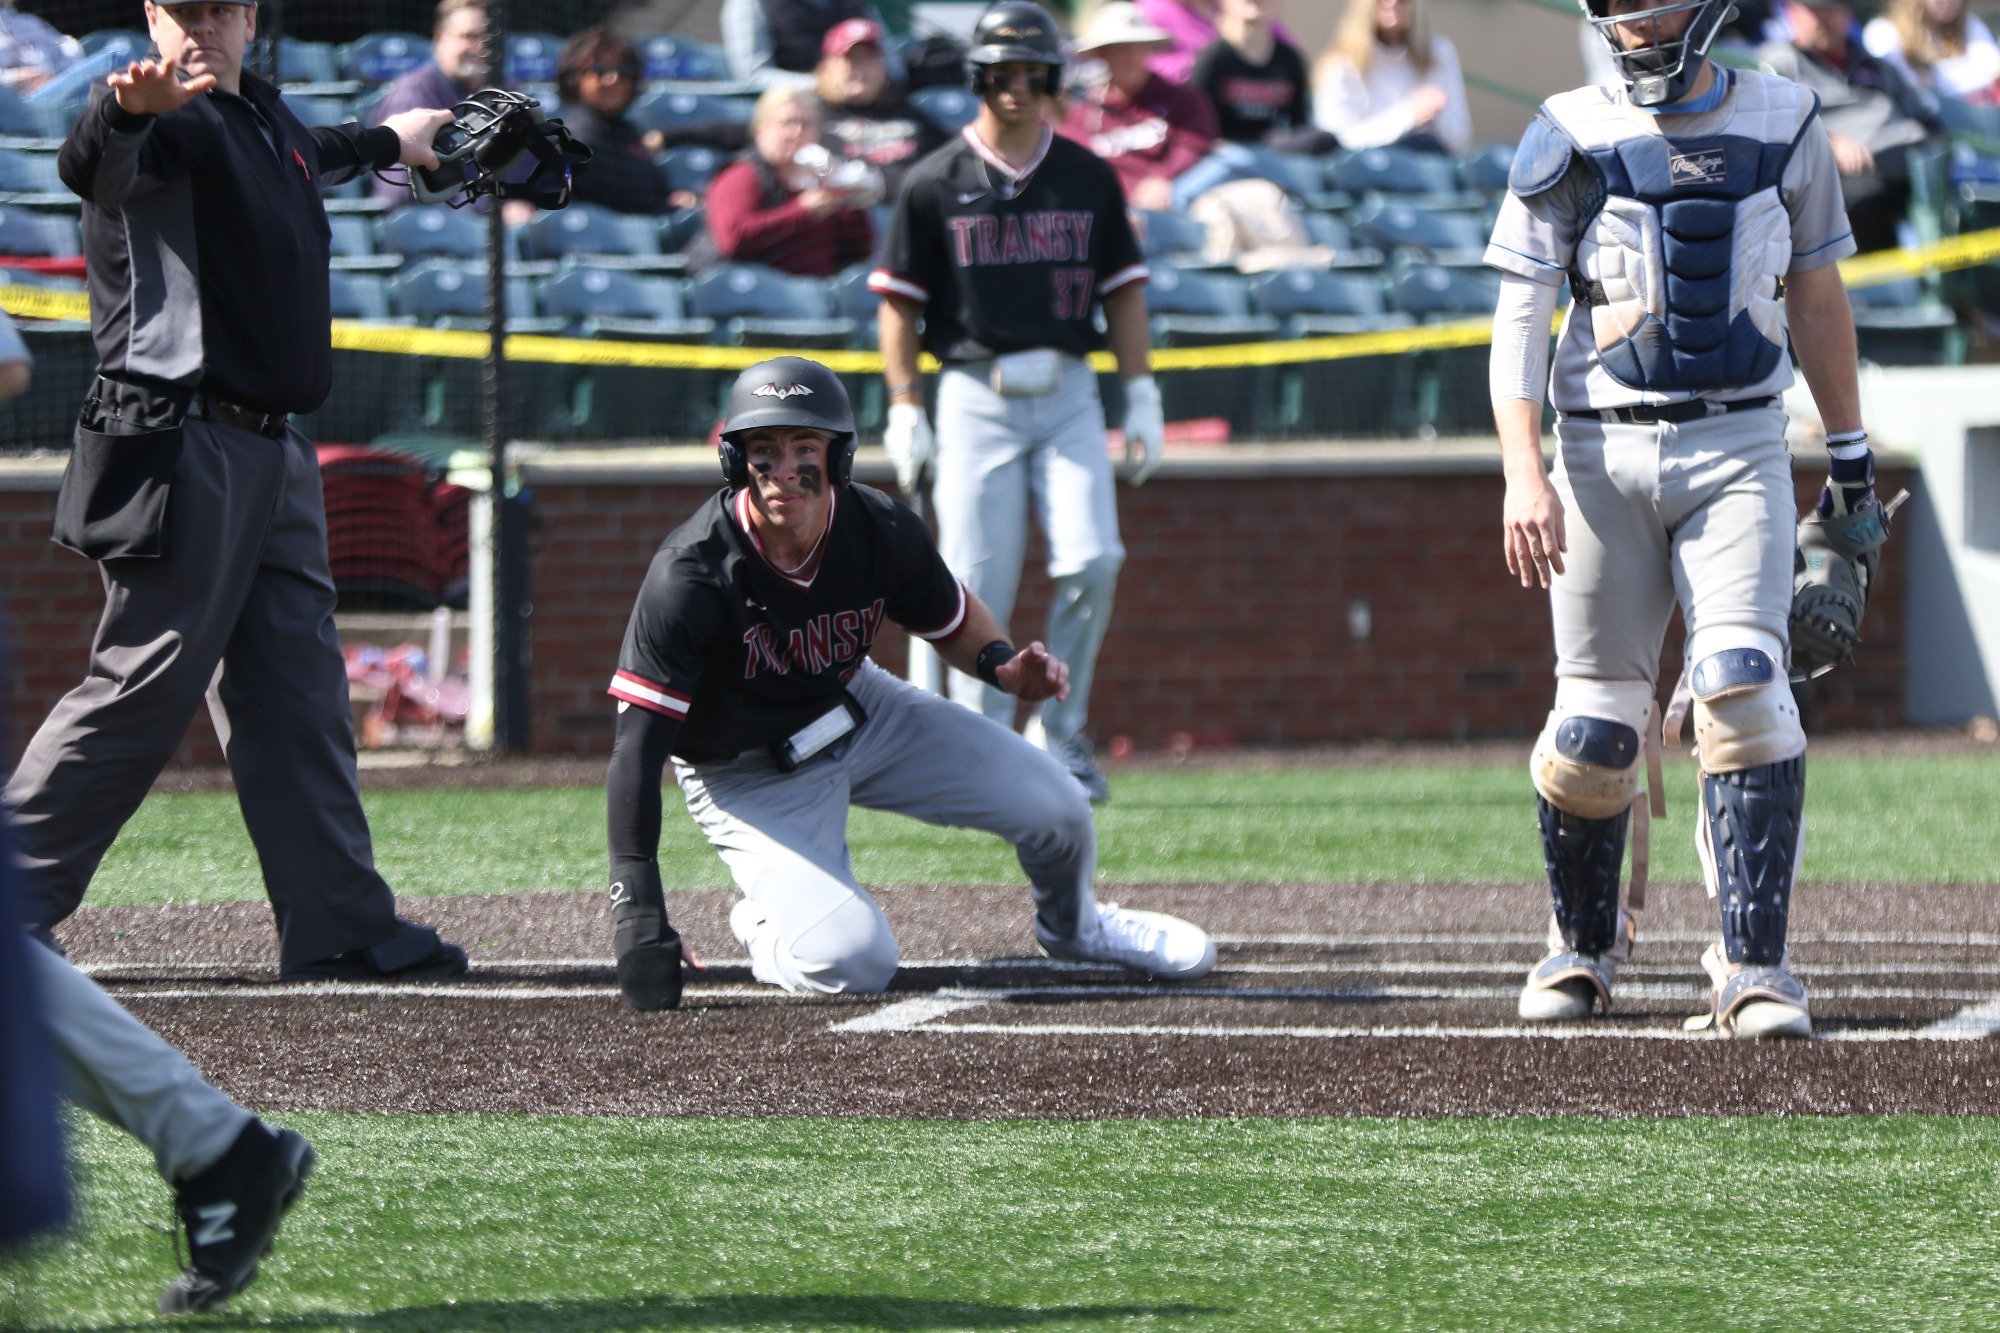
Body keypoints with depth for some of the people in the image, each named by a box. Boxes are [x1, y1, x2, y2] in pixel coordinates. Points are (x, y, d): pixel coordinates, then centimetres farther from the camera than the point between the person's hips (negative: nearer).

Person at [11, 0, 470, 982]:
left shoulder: (265, 119, 16)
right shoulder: (171, 122, -10)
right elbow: (90, 167, -34)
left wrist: (387, 142, 61)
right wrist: (124, 110, -57)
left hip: (274, 452, 9)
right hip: (181, 448, -9)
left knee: (299, 697, 7)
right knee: (145, 688, -9)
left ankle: (340, 927, 9)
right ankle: (13, 895, -1)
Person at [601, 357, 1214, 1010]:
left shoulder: (883, 532, -17)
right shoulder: (690, 575, -31)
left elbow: (952, 618, 6)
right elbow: (639, 745, -31)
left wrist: (1002, 664, -19)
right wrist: (639, 914, -39)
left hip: (857, 709, 5)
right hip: (749, 778, -5)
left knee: (1056, 805, -4)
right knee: (851, 962, -24)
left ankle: (1071, 925, 32)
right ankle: (768, 929, 13)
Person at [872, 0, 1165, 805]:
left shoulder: (1089, 179, 9)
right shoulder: (935, 184, 1)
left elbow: (1122, 289, 13)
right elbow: (899, 301, 3)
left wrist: (1141, 397, 6)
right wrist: (904, 412, -3)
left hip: (1068, 393, 2)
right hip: (975, 397, -2)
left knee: (1092, 563, -13)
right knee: (979, 588, -4)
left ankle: (1059, 734, 4)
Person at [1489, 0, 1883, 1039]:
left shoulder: (1782, 125, 6)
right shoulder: (1570, 139, 1)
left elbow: (1816, 297, 17)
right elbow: (1520, 317, -2)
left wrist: (1850, 454, 18)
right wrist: (1524, 473, -14)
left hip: (1738, 449, 0)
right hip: (1605, 454, 0)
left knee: (1742, 687, -16)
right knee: (1596, 723, 1)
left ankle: (1752, 967, -14)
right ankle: (1582, 943, 25)